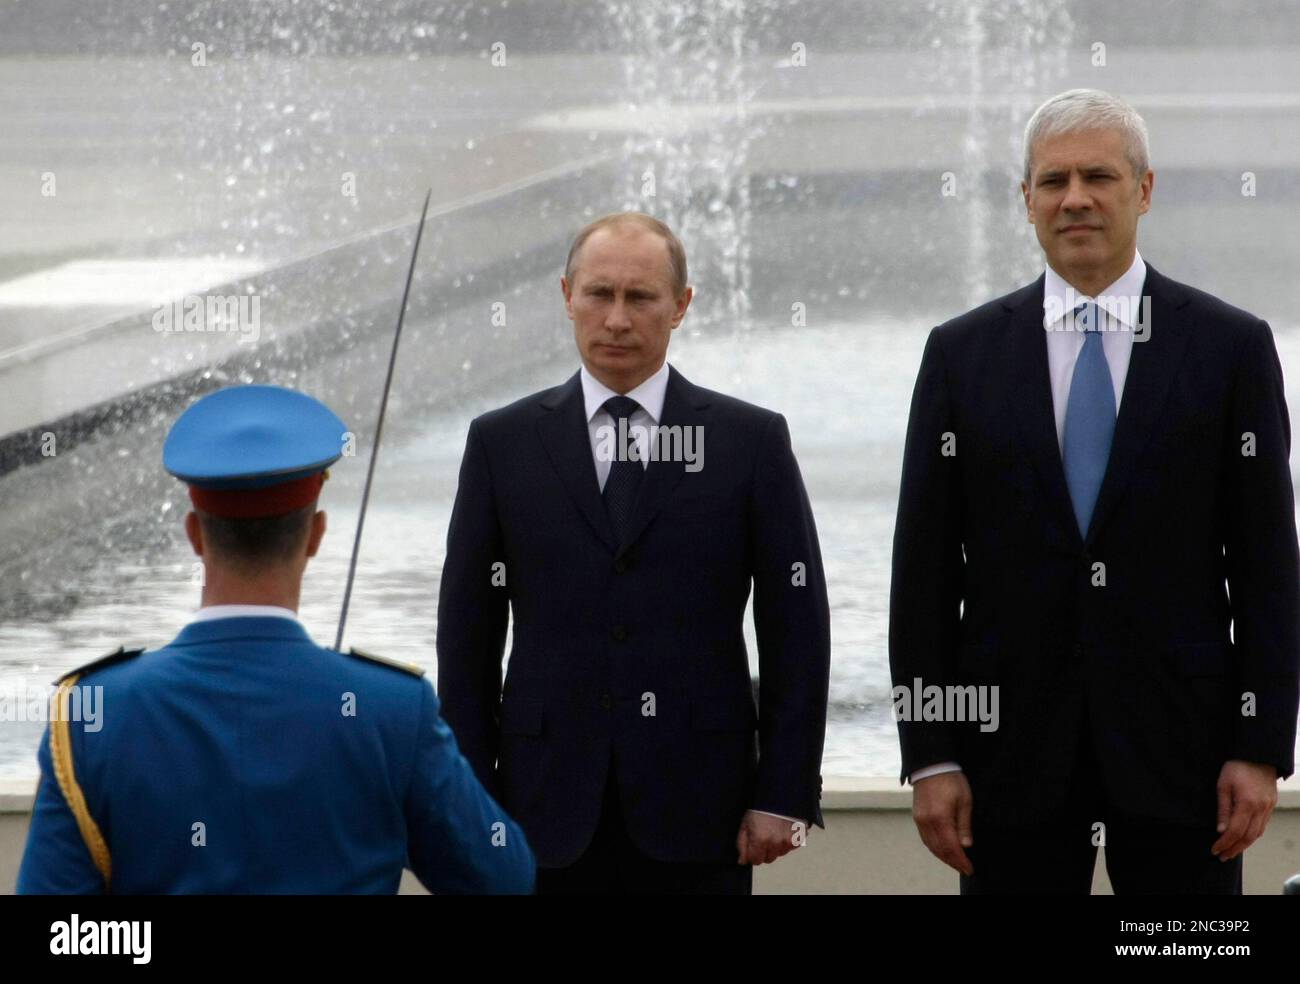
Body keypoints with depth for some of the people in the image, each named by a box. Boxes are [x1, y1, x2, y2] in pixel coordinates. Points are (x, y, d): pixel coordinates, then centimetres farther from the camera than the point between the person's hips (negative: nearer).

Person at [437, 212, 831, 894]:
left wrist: (782, 798, -3)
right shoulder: (503, 442, 9)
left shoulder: (752, 441, 6)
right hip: (549, 814, 1)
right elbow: (466, 635, 8)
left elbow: (796, 629, 4)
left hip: (695, 812, -1)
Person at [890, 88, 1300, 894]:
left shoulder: (1232, 348, 3)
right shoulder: (962, 354, 6)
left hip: (1179, 738, -1)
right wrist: (929, 755, -2)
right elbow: (925, 565, 5)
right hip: (1013, 750, 1)